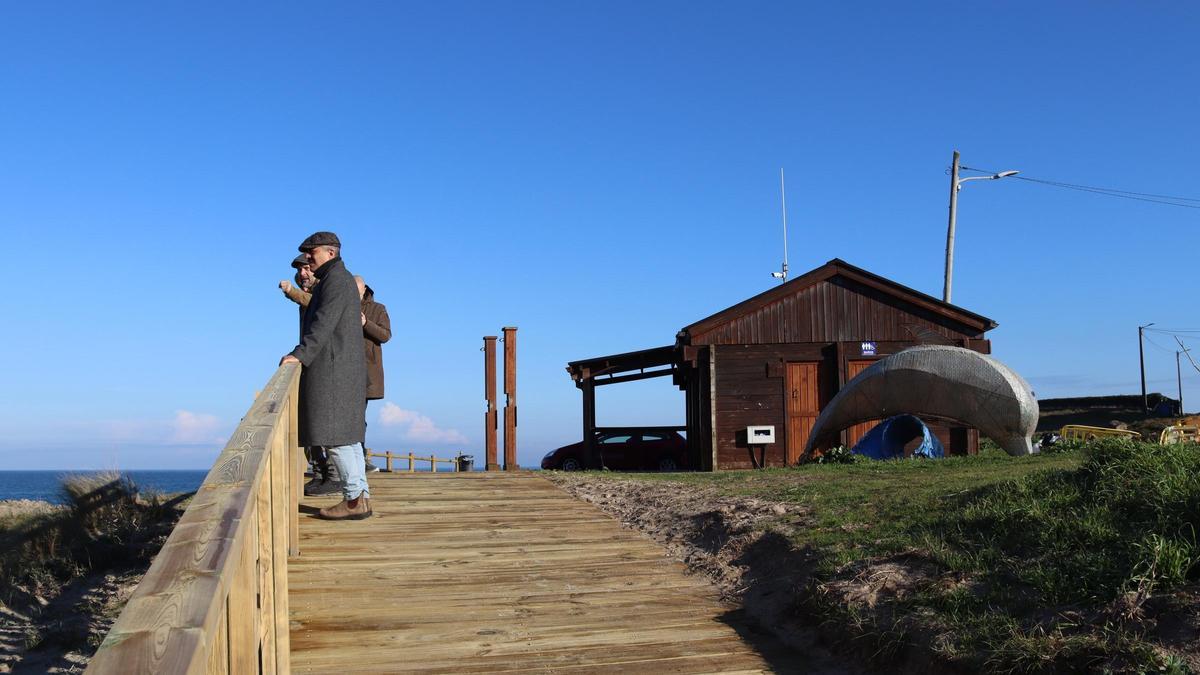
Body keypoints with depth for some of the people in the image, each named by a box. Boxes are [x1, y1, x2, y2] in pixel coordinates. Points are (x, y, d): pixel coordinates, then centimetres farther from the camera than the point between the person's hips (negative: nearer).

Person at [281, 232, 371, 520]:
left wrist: (300, 354, -27)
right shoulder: (339, 279, 23)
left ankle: (355, 498, -11)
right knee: (346, 434, 9)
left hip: (333, 368, -11)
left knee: (333, 435, -11)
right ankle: (360, 497, 10)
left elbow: (324, 323, -21)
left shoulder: (336, 279, -9)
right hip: (342, 368, 11)